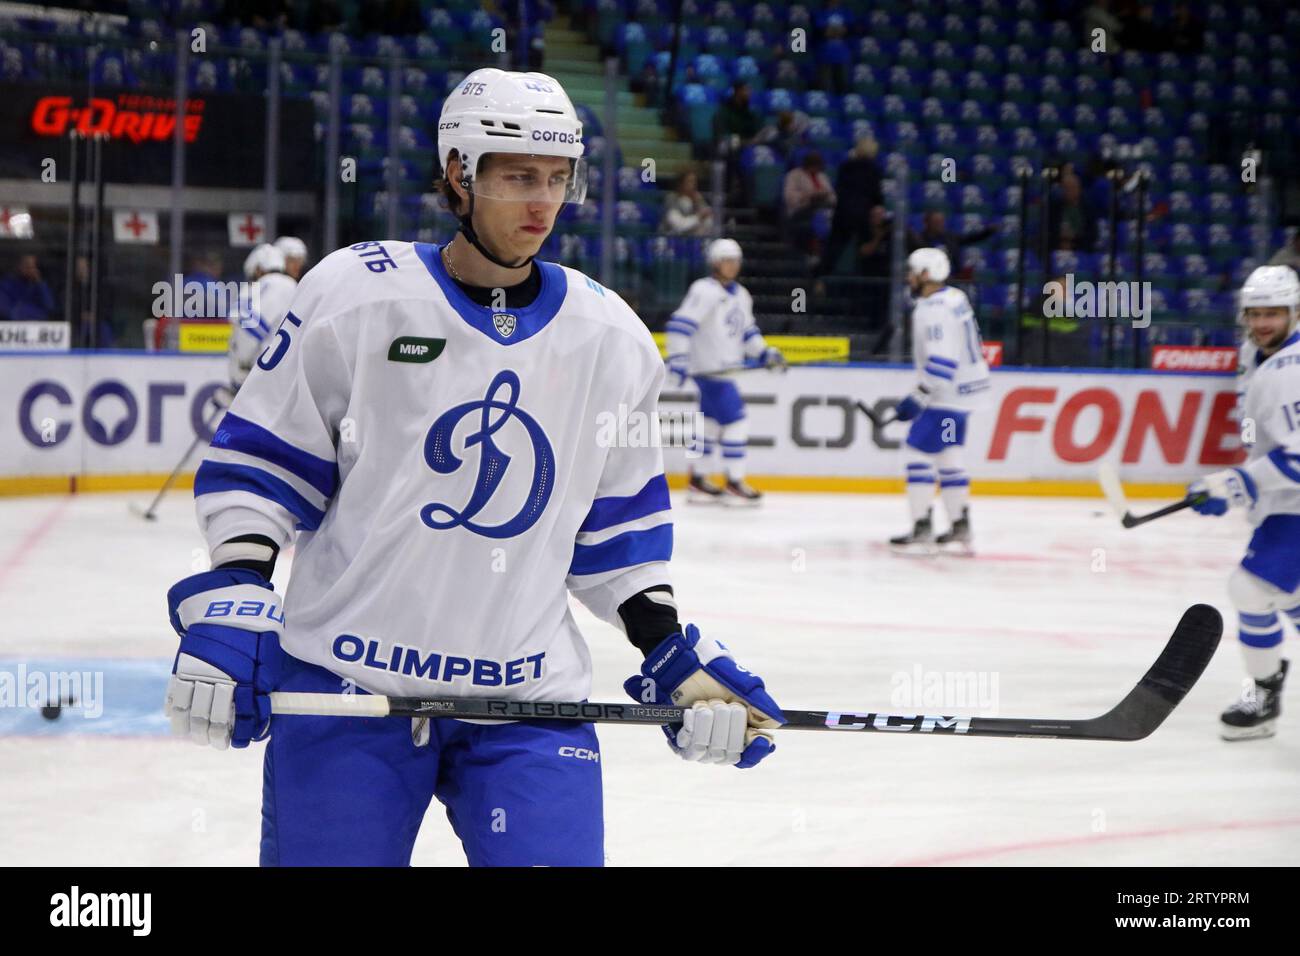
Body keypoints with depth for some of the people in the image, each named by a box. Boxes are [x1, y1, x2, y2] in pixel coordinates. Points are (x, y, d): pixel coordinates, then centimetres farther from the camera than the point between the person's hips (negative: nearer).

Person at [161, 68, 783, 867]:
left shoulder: (611, 336, 7)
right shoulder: (355, 293, -4)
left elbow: (619, 518, 15)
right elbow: (261, 462, 0)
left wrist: (674, 652, 6)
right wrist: (230, 604, -11)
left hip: (528, 698, 3)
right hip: (343, 685, -2)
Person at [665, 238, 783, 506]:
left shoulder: (741, 295, 16)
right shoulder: (705, 291, -14)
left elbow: (747, 330, 25)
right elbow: (681, 324, -21)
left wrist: (764, 353, 11)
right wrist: (677, 360, -28)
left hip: (727, 367, 10)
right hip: (708, 368, -10)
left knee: (711, 421, 14)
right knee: (735, 420, -12)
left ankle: (698, 481, 22)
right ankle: (734, 483, -7)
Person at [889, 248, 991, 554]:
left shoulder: (933, 310, -21)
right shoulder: (955, 298, 11)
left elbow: (941, 362, -28)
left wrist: (917, 399, -25)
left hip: (949, 395, -10)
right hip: (968, 387, 10)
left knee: (917, 452, -8)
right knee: (948, 457, 15)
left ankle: (922, 532, -9)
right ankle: (960, 530, 19)